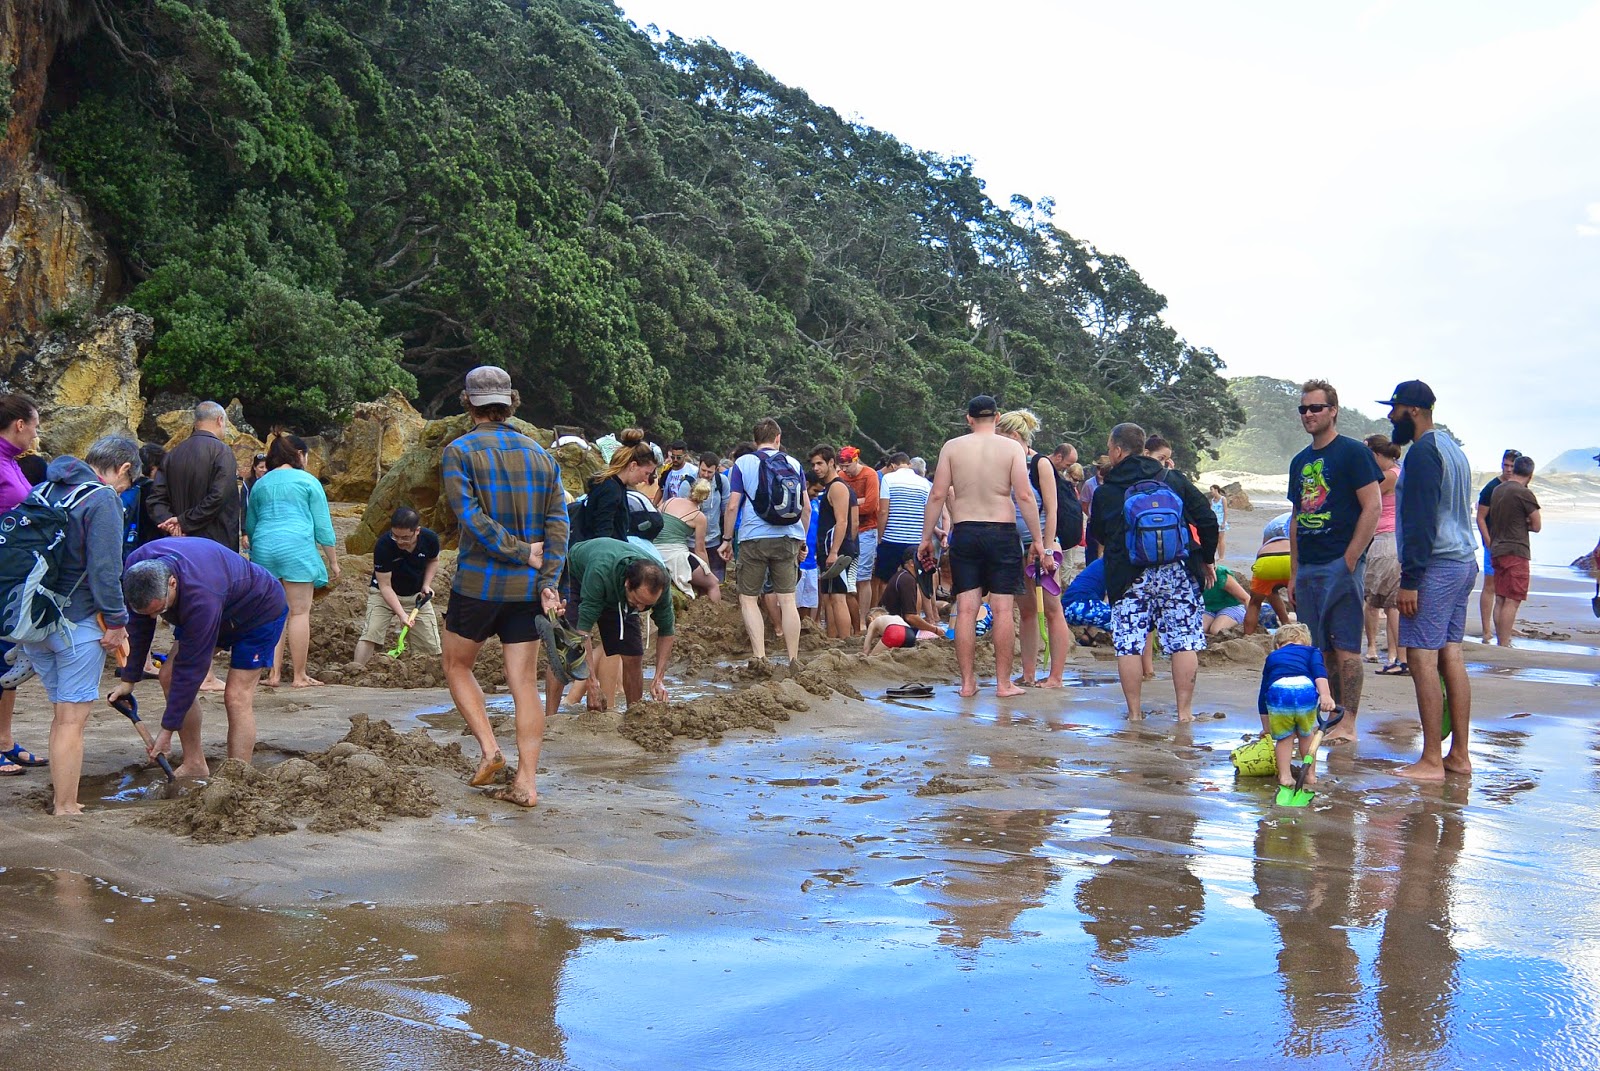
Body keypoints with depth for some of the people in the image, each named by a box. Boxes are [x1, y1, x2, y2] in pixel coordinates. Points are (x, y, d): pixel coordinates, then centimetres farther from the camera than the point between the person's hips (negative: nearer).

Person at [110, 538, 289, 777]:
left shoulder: (201, 596, -44)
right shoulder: (136, 567, -24)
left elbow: (191, 667, -35)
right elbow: (138, 627, -5)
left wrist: (167, 730, -27)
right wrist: (128, 679, 0)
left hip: (260, 611, -8)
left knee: (237, 697, -17)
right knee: (169, 676, -3)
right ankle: (194, 765, 5)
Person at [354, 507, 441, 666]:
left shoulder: (430, 539, -20)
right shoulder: (383, 545, -30)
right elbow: (385, 586, -26)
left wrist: (427, 585, -11)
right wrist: (401, 614, -36)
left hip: (416, 595, 3)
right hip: (383, 593, -3)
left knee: (433, 648, 0)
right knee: (370, 634, -22)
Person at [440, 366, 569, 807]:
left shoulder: (458, 452, -4)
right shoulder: (539, 454, 8)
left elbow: (471, 516, -16)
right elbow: (558, 523, 0)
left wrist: (522, 552, -12)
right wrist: (549, 581, -6)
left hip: (478, 583, -3)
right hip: (528, 587, 4)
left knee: (457, 666, 18)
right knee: (524, 682, 6)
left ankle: (489, 749, 3)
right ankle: (525, 783, 4)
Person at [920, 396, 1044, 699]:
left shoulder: (951, 447, 3)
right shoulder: (1011, 448, -1)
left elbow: (937, 495, 0)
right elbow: (1025, 496, -7)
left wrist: (926, 538, 7)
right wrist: (1037, 539, -1)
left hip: (964, 533, 1)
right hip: (1002, 533, -1)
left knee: (966, 609, 3)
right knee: (1002, 609, 2)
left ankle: (967, 682, 5)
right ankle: (1003, 682, 5)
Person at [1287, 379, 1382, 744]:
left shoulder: (1353, 452, -4)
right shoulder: (1300, 461, 17)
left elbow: (1373, 508, -10)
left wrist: (1349, 560, -14)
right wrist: (1294, 574, 15)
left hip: (1341, 565, -7)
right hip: (1308, 568, 7)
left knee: (1345, 647, -5)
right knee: (1320, 648, 9)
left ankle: (1348, 724, -1)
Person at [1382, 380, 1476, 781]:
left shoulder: (1423, 452, -12)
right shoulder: (1452, 449, 19)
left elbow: (1420, 522, -19)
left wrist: (1410, 579, -19)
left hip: (1435, 567, -10)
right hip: (1464, 563, 10)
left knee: (1422, 657, -9)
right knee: (1450, 655, 10)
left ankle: (1432, 761, -9)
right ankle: (1459, 755, 12)